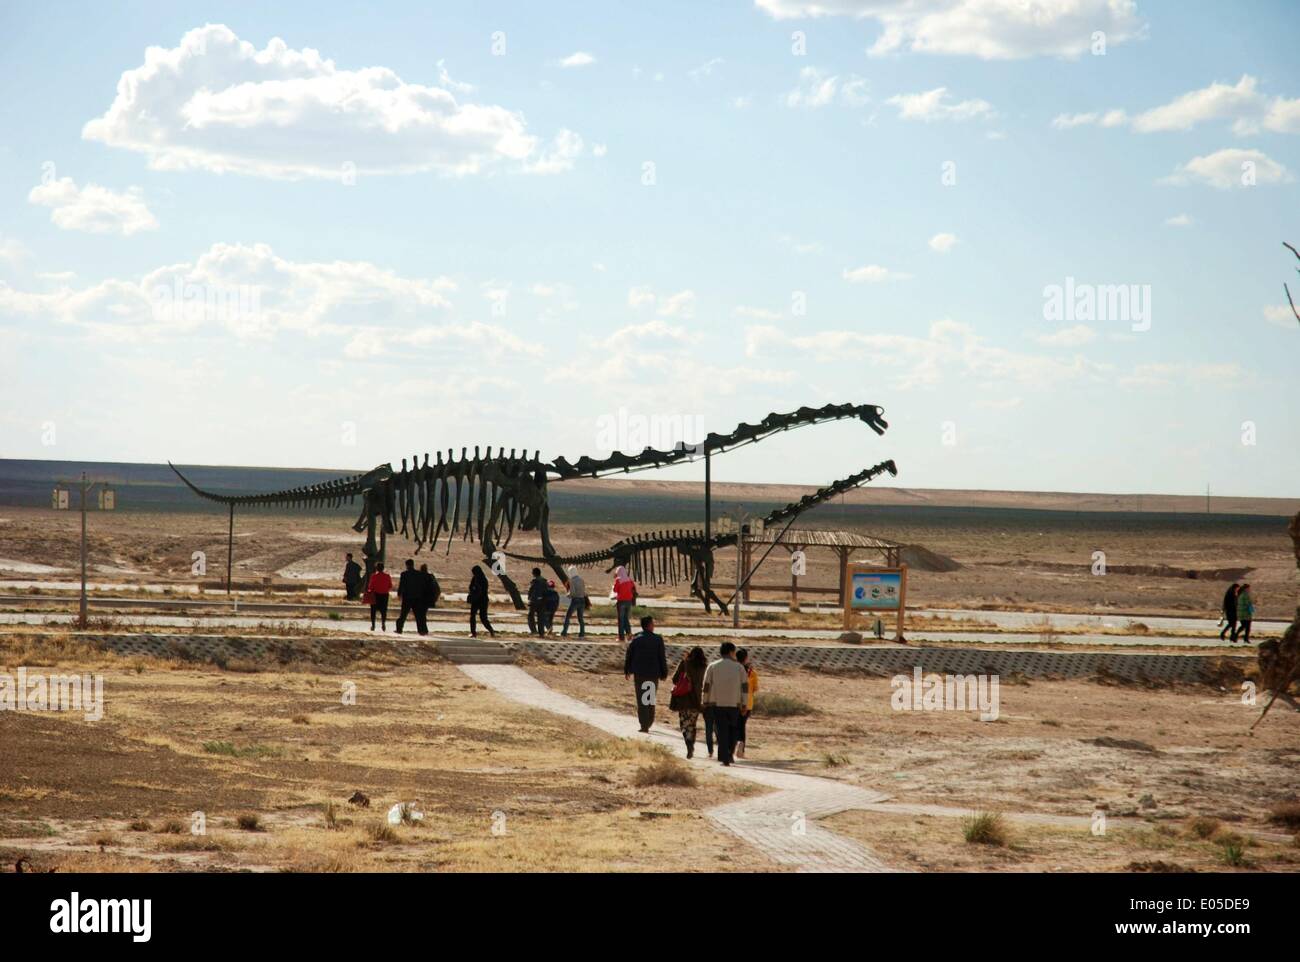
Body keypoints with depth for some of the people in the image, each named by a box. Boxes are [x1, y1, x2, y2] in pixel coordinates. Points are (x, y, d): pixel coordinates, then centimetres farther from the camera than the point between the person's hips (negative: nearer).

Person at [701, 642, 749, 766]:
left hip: (717, 704, 0)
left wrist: (706, 702, 11)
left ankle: (724, 758, -6)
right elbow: (745, 686, 0)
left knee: (722, 732, 1)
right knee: (733, 730, 18)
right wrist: (745, 704, 3)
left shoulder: (712, 667, 4)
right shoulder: (739, 667, 4)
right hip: (734, 703, 0)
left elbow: (706, 686, 2)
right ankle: (731, 754, 10)